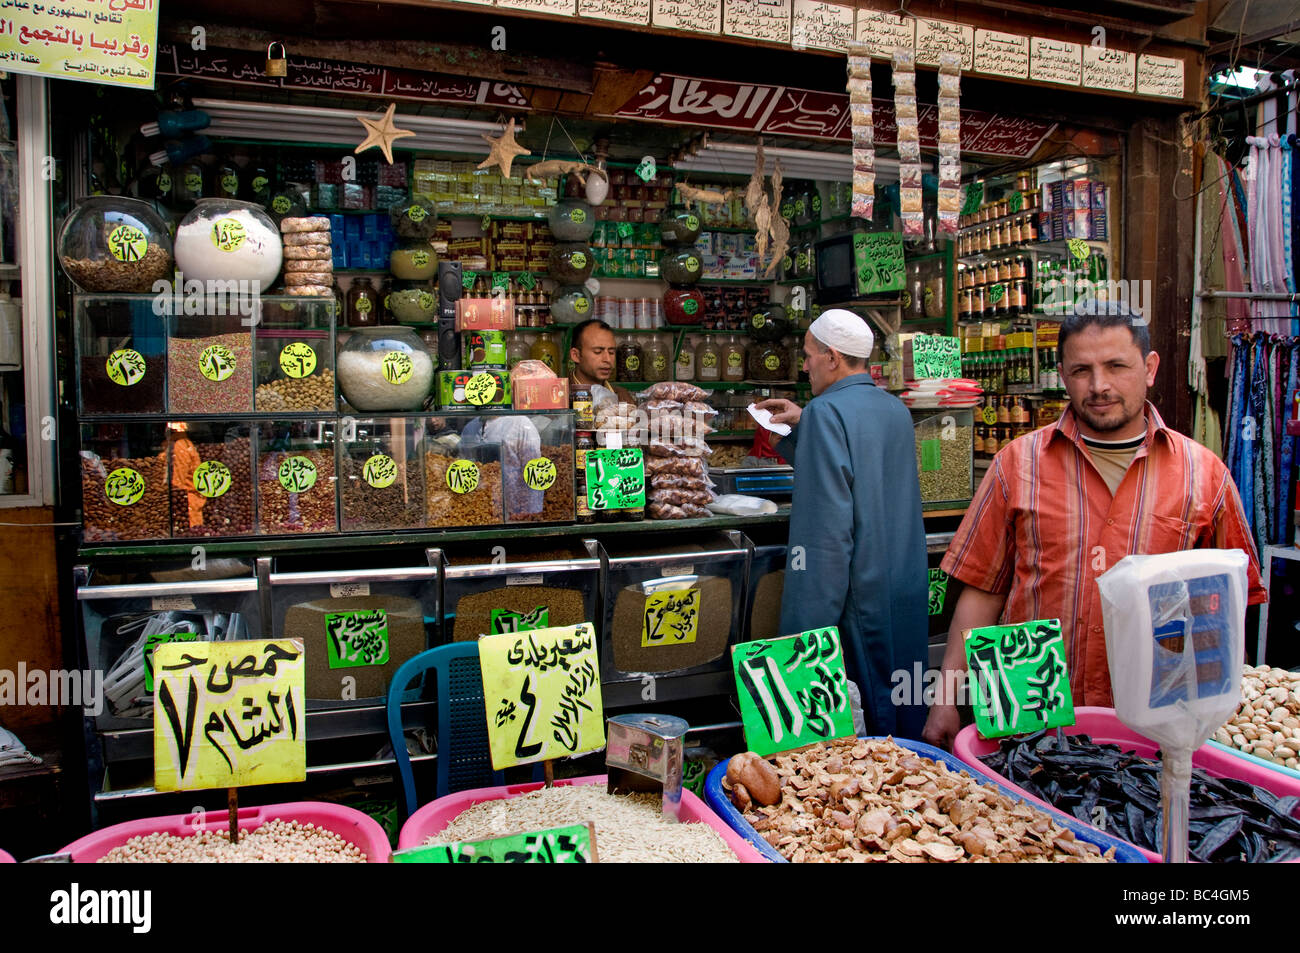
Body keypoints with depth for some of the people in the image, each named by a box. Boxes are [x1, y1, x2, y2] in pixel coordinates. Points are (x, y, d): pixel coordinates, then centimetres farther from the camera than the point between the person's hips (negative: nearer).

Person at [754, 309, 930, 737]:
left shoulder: (827, 410, -15)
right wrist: (801, 426, 24)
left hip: (859, 600, -8)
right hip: (909, 599, 8)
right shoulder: (897, 409, 10)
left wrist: (805, 633, -21)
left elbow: (827, 528, -22)